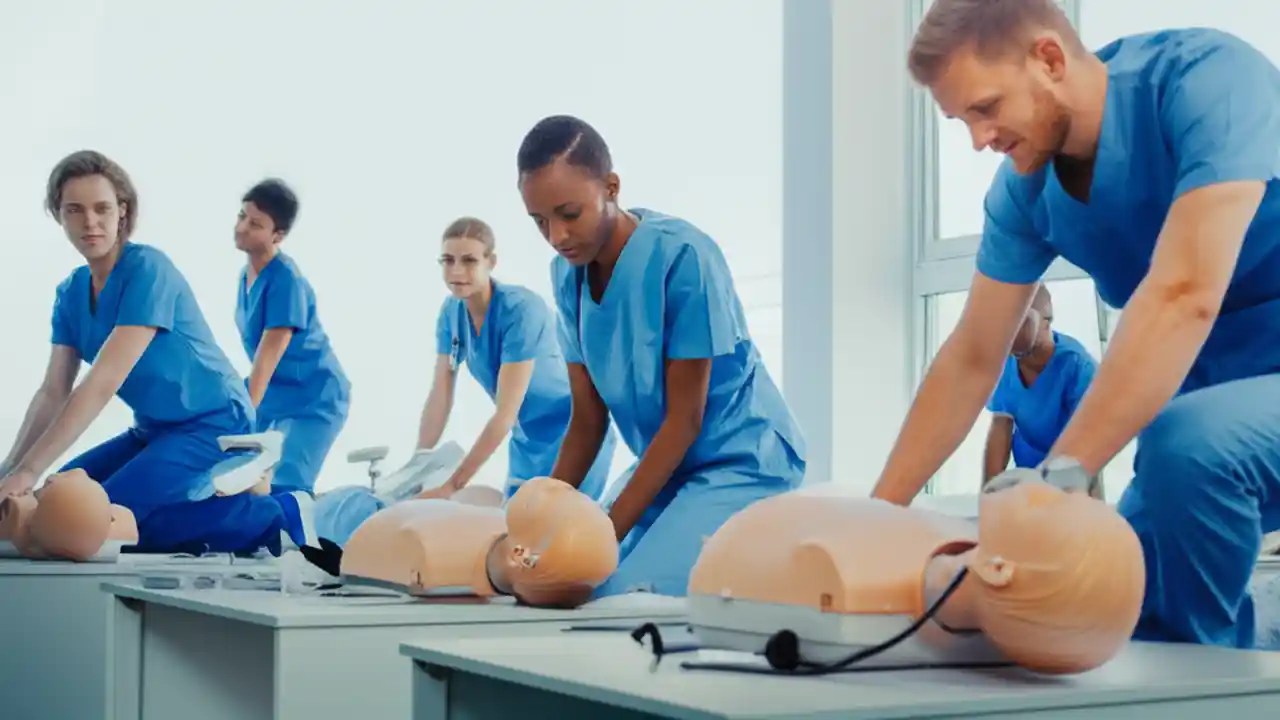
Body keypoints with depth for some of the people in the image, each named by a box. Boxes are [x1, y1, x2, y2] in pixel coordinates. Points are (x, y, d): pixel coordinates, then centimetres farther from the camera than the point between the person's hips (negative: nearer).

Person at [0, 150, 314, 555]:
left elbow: (103, 383, -27)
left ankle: (275, 517, -15)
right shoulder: (71, 293, 5)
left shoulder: (147, 270, -20)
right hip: (154, 429, 8)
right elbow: (53, 393, 2)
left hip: (211, 424, -8)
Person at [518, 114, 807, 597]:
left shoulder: (682, 256, -22)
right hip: (666, 463, 7)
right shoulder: (568, 273, -1)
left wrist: (606, 534, -21)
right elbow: (587, 419, 3)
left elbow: (684, 419, -20)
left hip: (739, 464, -7)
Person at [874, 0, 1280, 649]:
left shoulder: (1205, 79, -25)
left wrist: (1059, 471, -42)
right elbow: (972, 359, 2)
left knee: (1185, 445, -33)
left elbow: (1184, 297, -37)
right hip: (1212, 393, 7)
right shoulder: (1026, 187, -4)